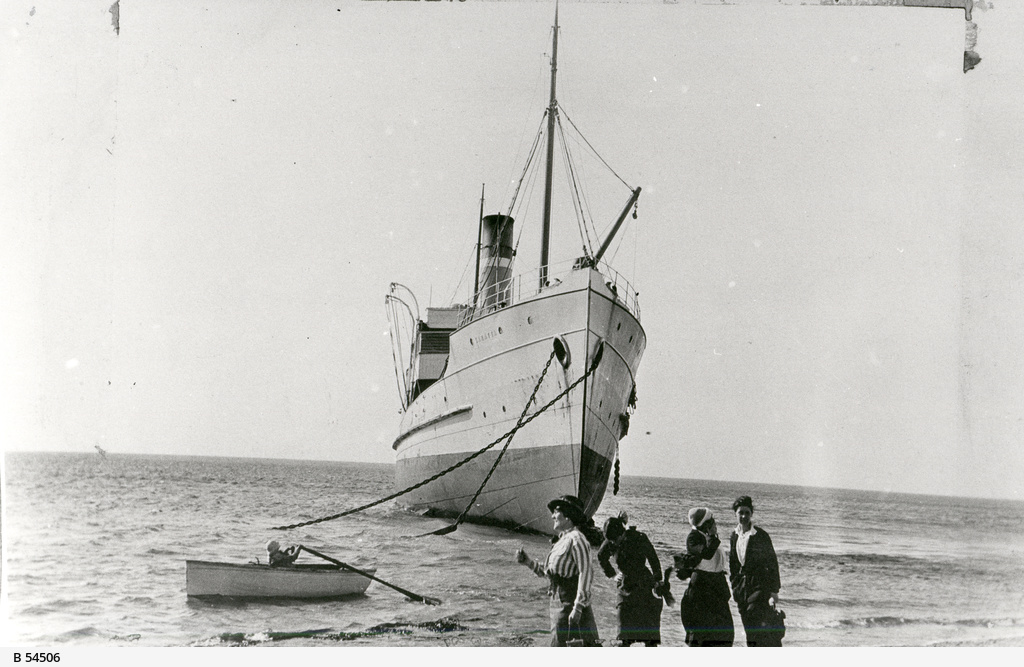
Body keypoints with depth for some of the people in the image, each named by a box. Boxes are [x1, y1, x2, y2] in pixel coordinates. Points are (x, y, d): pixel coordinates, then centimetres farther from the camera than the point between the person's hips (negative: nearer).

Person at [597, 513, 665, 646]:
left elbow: (654, 561, -5)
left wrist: (658, 582, -4)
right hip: (625, 588, 4)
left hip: (644, 587, -4)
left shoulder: (639, 538, -16)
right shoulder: (611, 542, -5)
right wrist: (612, 574, 13)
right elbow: (601, 556, 16)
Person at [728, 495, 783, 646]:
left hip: (760, 585, -6)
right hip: (742, 586, 6)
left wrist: (774, 590, -11)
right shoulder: (734, 536, 9)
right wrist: (735, 587, 13)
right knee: (749, 630, 7)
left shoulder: (760, 535, -9)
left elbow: (772, 562, -8)